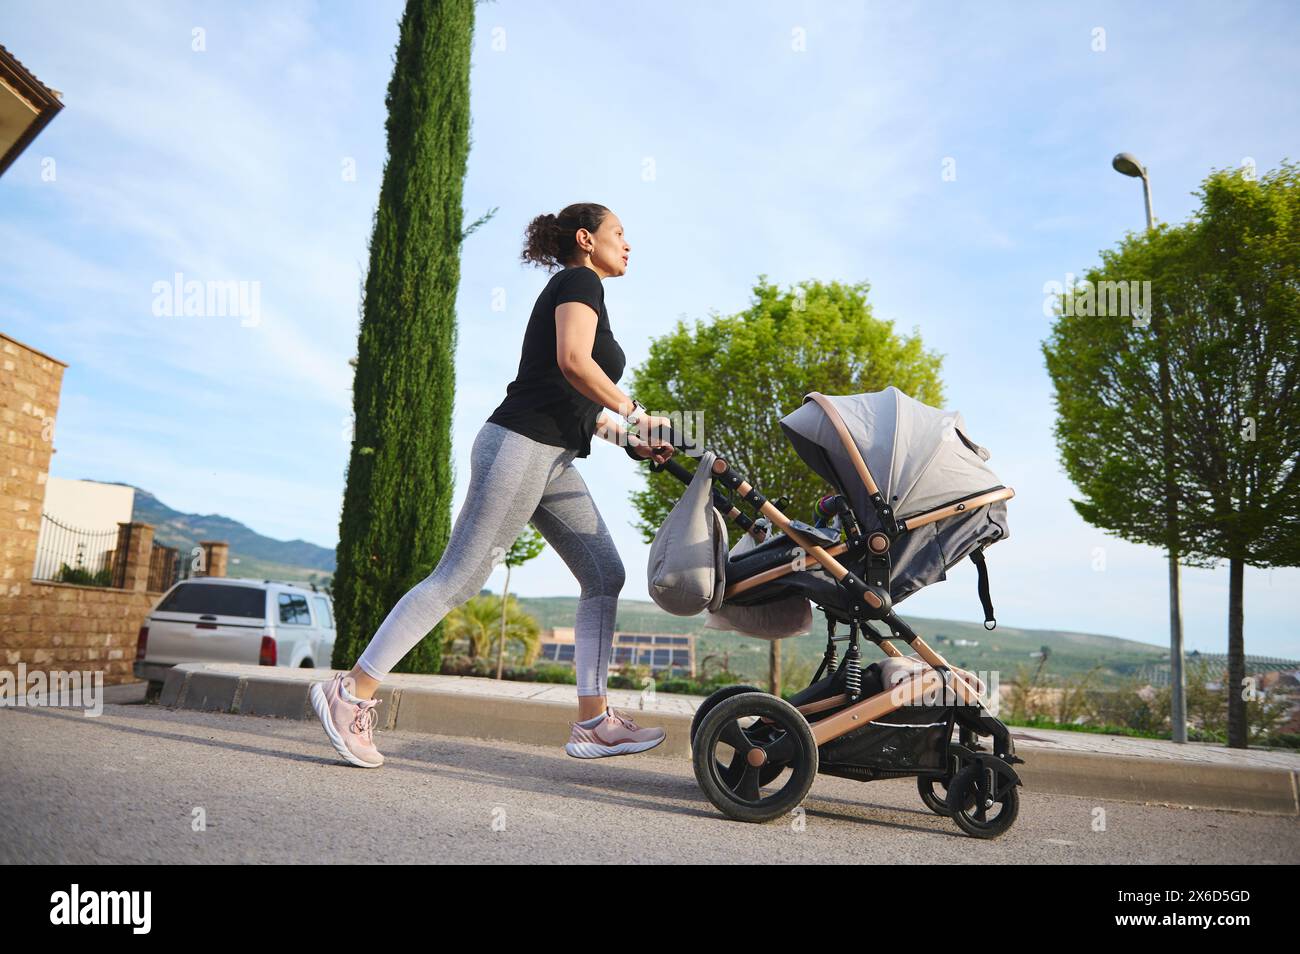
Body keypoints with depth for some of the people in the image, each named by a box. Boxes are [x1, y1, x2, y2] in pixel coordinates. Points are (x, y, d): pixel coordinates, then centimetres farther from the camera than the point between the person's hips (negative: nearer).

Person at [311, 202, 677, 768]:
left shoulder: (574, 289, 27)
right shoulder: (580, 281, -2)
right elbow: (572, 362, -21)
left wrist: (628, 440, 18)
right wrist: (635, 413, -11)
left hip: (552, 461, 10)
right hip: (520, 446, -10)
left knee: (605, 577, 5)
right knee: (459, 578, -9)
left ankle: (592, 723, 7)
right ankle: (351, 693, 0)